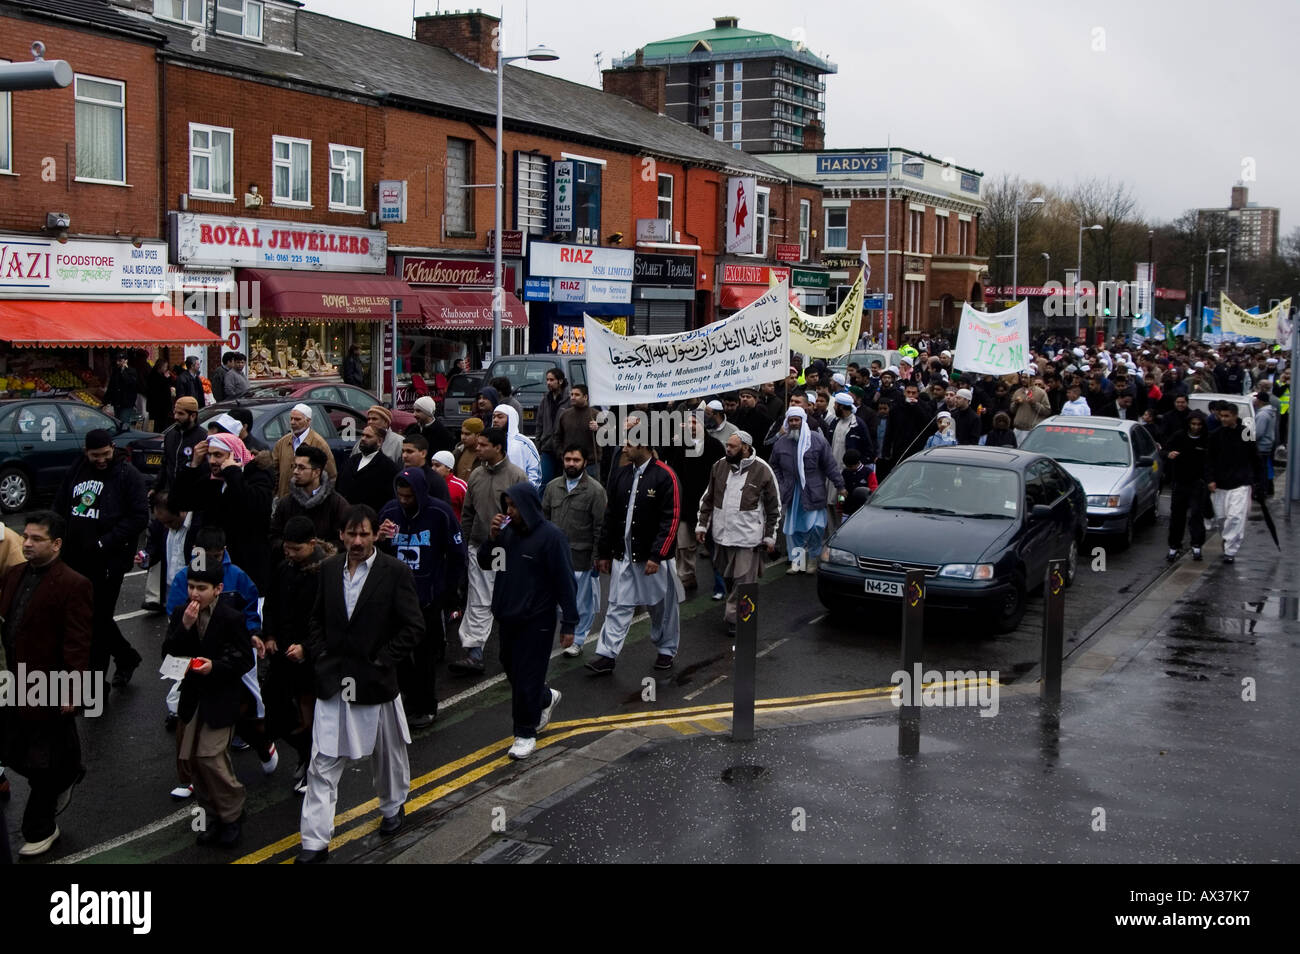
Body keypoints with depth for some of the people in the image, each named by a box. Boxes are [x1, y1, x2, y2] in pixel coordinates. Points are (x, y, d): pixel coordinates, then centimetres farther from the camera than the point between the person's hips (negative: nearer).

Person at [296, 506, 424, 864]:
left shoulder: (395, 571, -10)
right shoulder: (329, 568, 4)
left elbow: (413, 626, -10)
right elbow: (317, 618, 15)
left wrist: (380, 662, -13)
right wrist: (320, 656, 2)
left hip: (375, 682, -3)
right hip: (332, 682, 3)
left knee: (387, 754, 17)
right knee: (323, 763, 0)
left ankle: (393, 807, 44)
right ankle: (315, 843, 5)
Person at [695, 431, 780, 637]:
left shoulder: (762, 471, -6)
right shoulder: (719, 467, 5)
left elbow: (774, 507, 1)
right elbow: (708, 498, 16)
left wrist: (770, 536, 0)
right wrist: (702, 525, 11)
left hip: (748, 537, -4)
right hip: (722, 535, 5)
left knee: (743, 580, -5)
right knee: (728, 577, 15)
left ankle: (735, 618, 0)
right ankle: (733, 612, 30)